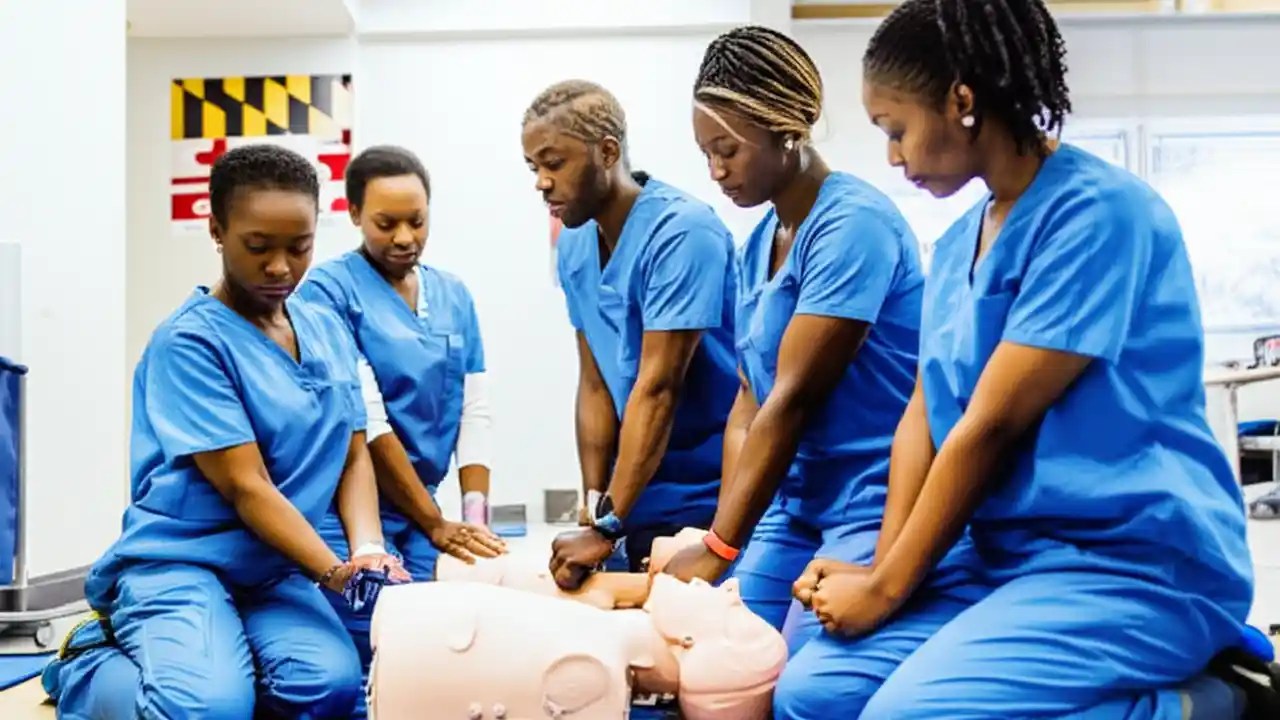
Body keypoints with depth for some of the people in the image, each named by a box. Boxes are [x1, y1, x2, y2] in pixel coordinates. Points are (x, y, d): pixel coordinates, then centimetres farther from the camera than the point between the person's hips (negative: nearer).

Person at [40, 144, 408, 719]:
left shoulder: (327, 330, 8)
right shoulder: (188, 341, -12)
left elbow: (353, 457, 7)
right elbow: (245, 486, -17)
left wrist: (367, 551, -12)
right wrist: (334, 572, -24)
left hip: (276, 566, 5)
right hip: (180, 559, -5)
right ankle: (84, 669, 4)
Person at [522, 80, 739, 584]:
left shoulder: (681, 232, -17)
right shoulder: (573, 247, 5)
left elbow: (657, 389, -21)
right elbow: (595, 385, 7)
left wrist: (608, 528, -22)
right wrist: (593, 507, -1)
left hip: (715, 500, -6)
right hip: (646, 500, 6)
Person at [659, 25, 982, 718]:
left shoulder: (853, 221, -15)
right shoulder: (757, 246, 12)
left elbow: (793, 400, -19)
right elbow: (750, 403, 10)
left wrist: (717, 549, -17)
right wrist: (722, 537, -1)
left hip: (882, 512, -8)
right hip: (798, 507, 8)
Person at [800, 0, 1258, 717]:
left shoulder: (1097, 210, -16)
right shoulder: (959, 241, 11)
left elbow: (992, 426, -18)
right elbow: (926, 413, 8)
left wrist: (887, 589, -12)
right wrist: (880, 571, -6)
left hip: (1134, 566, -9)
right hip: (1015, 556, 9)